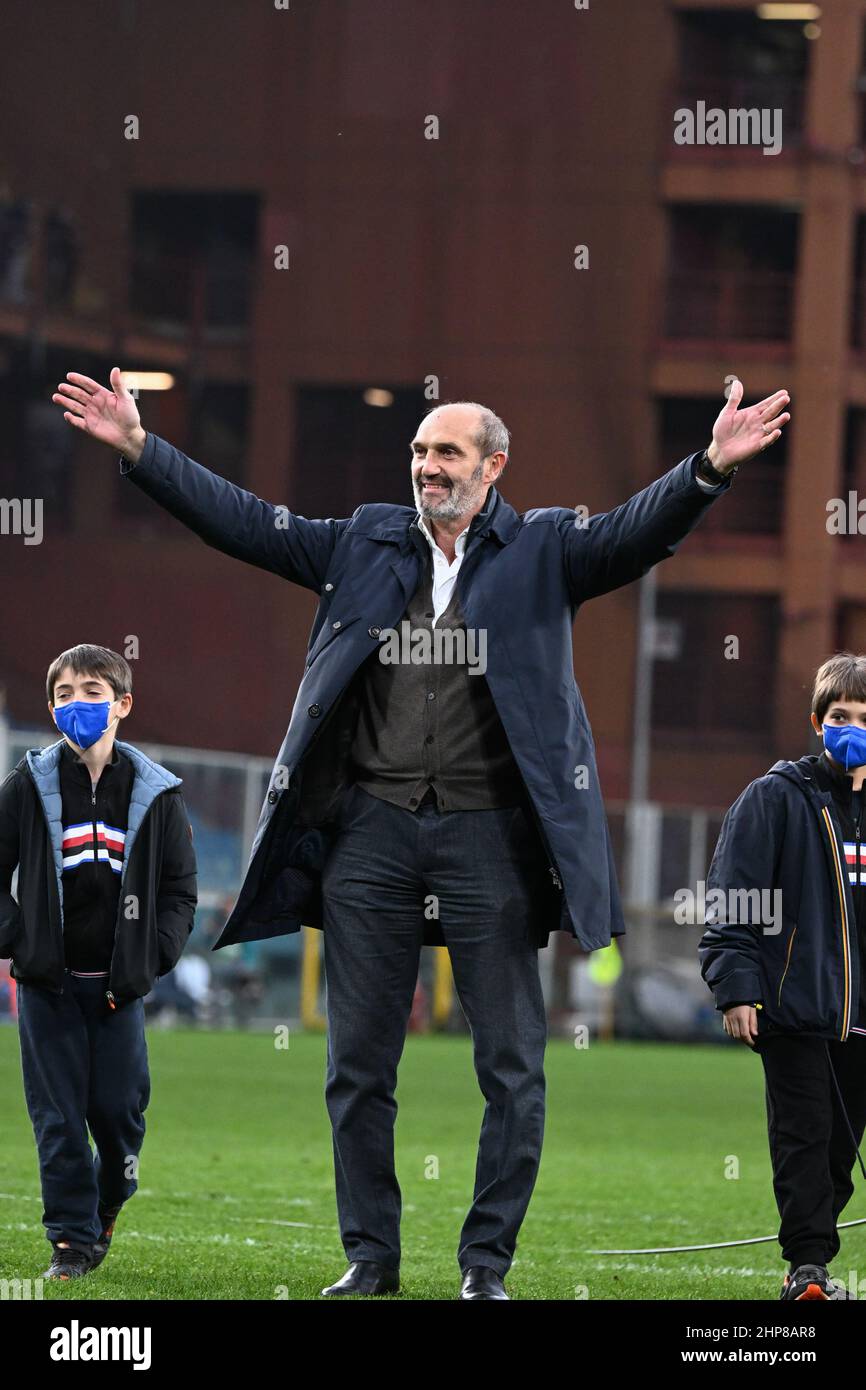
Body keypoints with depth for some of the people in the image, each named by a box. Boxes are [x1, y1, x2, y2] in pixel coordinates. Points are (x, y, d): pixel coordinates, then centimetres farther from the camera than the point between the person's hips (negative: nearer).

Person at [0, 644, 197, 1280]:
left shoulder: (156, 793, 1)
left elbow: (180, 890, 7)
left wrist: (153, 958, -4)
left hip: (120, 983, 0)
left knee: (118, 1104, 2)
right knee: (58, 1111, -1)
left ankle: (110, 1198, 31)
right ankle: (73, 1237, 6)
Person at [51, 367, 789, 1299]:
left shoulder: (542, 549, 4)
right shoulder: (365, 543, 12)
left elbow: (637, 532, -10)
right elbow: (243, 521, 10)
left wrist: (710, 469, -30)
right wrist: (138, 449, 2)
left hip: (490, 835, -2)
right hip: (372, 829, 2)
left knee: (512, 1066, -1)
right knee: (358, 1064, 6)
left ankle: (487, 1261, 9)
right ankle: (370, 1256, 16)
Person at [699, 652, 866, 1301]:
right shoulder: (775, 798, -2)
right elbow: (731, 900, -5)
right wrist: (737, 986, -13)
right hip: (794, 1005, -4)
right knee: (803, 1138, -7)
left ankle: (811, 1261, 18)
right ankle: (808, 1265, -5)